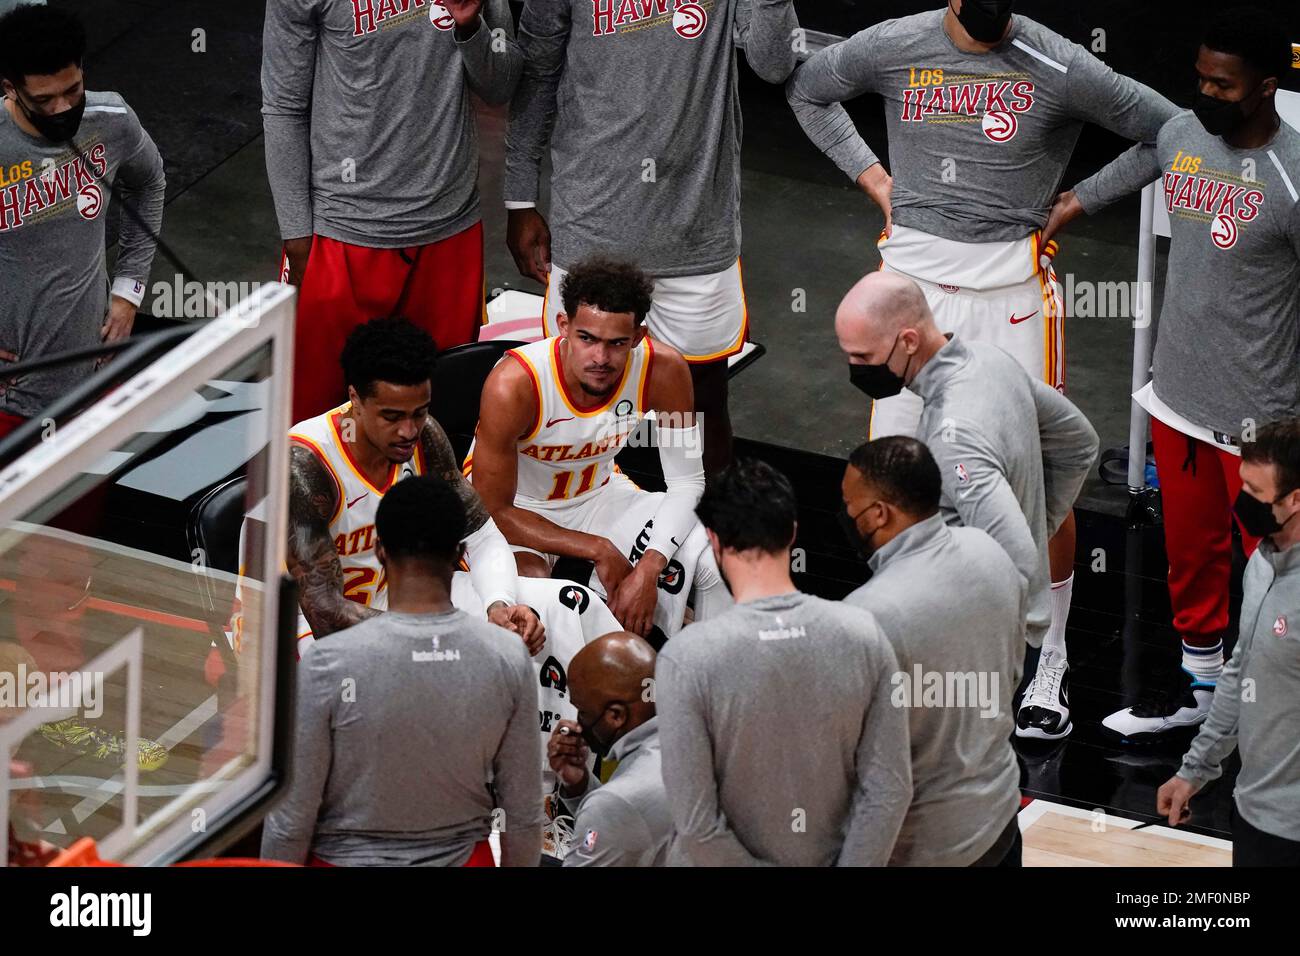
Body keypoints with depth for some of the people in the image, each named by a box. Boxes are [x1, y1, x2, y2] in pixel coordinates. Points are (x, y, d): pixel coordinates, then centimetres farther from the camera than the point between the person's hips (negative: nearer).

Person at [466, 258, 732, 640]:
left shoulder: (664, 371, -23)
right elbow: (493, 511, -25)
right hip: (514, 510, -4)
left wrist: (648, 569, -27)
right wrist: (600, 551, -29)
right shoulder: (513, 385, -34)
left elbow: (686, 483, -11)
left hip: (597, 494, 4)